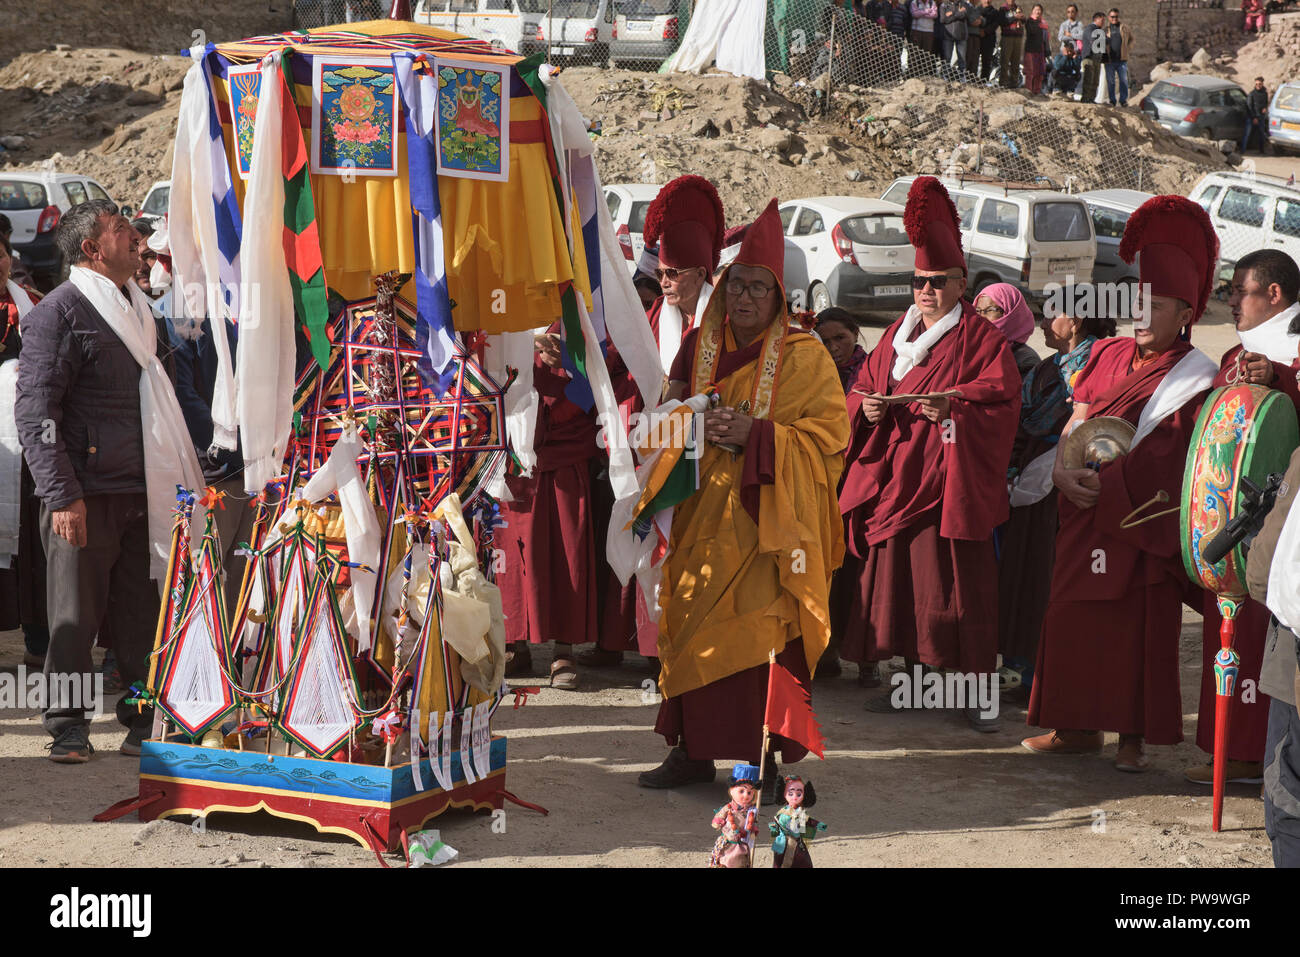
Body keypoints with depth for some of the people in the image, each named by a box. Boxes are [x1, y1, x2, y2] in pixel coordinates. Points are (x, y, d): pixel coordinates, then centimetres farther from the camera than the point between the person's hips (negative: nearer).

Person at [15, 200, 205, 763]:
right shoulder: (58, 312, -5)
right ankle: (68, 728, 8)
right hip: (85, 497, -6)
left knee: (143, 612, 6)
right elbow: (35, 413, -10)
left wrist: (184, 478, 19)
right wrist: (61, 494, -18)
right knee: (76, 615, -1)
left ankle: (148, 725, 13)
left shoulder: (136, 310, 19)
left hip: (142, 492, 6)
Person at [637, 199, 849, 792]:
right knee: (690, 628, 3)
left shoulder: (803, 356, -2)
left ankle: (762, 759, 1)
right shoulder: (698, 346, 11)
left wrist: (755, 434, -18)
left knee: (760, 633, -8)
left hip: (765, 518, -4)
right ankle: (693, 749, 13)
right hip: (702, 515, 4)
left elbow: (829, 435, -7)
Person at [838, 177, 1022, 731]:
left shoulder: (981, 338, 0)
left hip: (951, 478, -5)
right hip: (894, 476, 5)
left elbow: (1002, 399, -9)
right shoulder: (897, 335, 18)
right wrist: (867, 405, -5)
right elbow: (864, 386, 17)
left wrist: (953, 406, -24)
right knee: (894, 577, 3)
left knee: (956, 585, -7)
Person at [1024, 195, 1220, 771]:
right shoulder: (1109, 357, 12)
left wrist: (1107, 486, -18)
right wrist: (1062, 470, -11)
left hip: (1143, 519, -5)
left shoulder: (1195, 377, -5)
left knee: (1139, 625, -2)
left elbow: (1172, 458, -12)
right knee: (1076, 615, 7)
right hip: (1086, 510, 5)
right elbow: (1075, 424, 9)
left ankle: (1134, 735, 5)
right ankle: (1080, 727, 15)